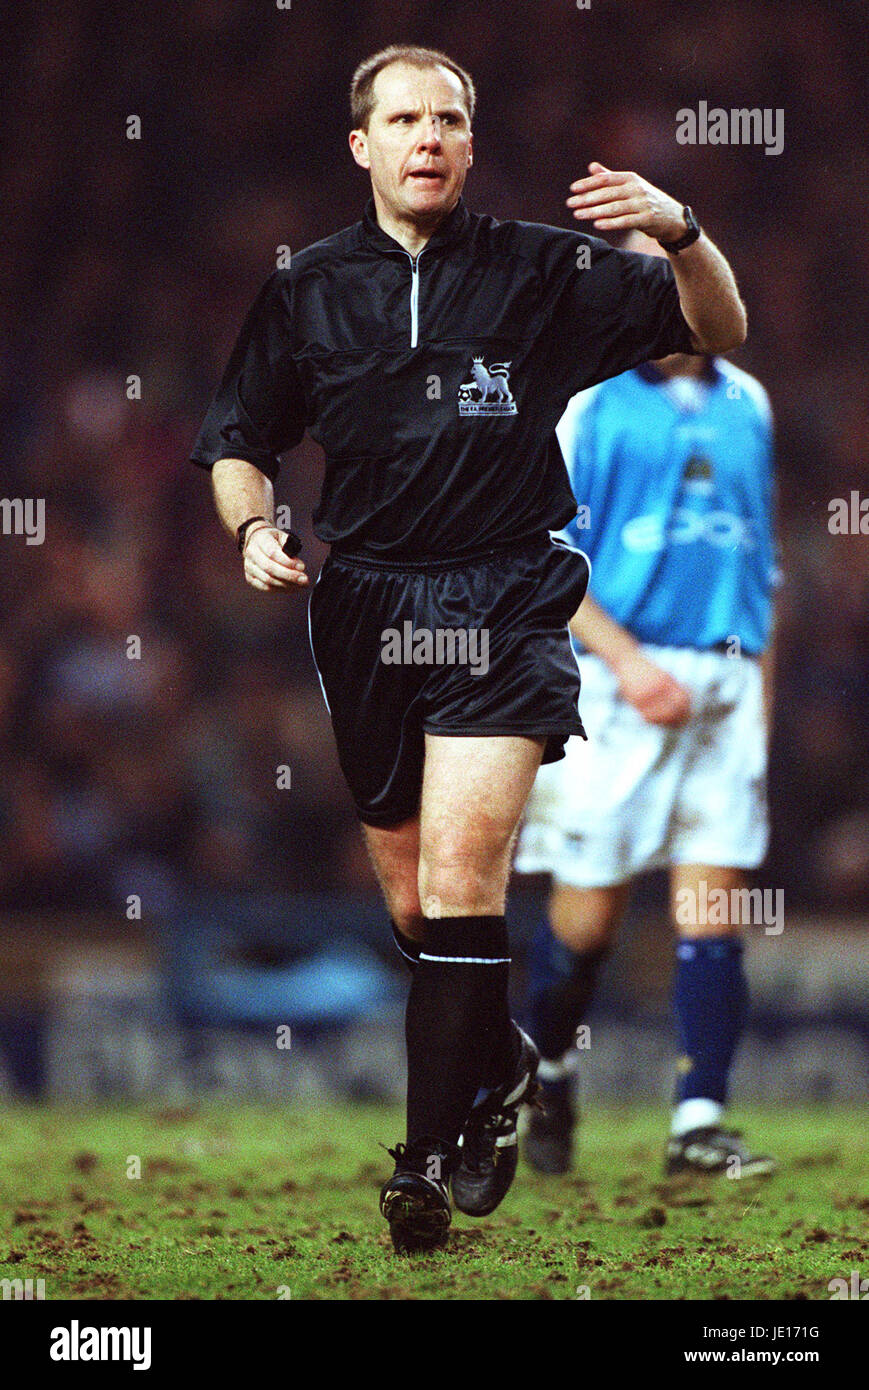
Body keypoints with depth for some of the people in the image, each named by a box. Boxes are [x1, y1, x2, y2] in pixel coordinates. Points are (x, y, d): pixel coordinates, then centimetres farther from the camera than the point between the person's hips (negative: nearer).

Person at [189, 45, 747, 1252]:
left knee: (461, 871, -20)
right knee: (413, 900, 12)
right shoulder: (307, 288, 8)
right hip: (364, 608, 3)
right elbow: (239, 441, 18)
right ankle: (500, 1066, 40)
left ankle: (432, 1155, -17)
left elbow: (719, 332, 4)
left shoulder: (541, 272, 2)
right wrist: (254, 525, -3)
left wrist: (682, 233, -15)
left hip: (504, 606, -3)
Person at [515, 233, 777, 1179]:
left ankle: (698, 1121, -4)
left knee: (715, 910, -5)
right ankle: (550, 1072, 25)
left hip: (727, 684, 4)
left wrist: (759, 679, 16)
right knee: (588, 912, -2)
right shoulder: (587, 400, -1)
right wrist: (625, 660, -15)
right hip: (614, 683, -4)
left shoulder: (746, 404, 15)